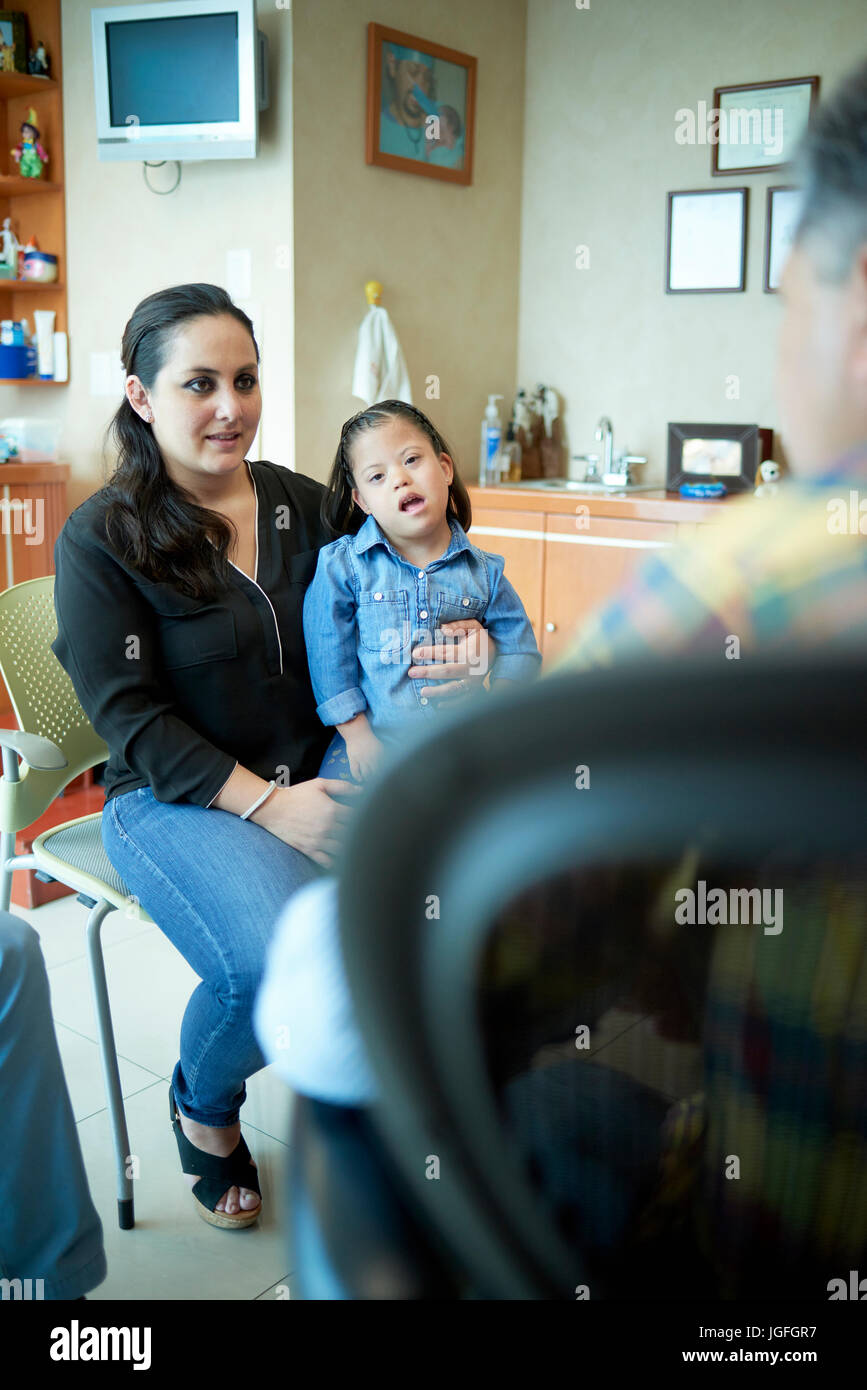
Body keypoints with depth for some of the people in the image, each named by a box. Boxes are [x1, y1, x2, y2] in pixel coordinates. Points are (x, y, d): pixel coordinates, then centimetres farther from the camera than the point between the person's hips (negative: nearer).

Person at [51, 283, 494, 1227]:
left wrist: (454, 640, -9)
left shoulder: (304, 505, 8)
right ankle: (203, 1103, 8)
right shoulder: (100, 539, -7)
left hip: (314, 773, 5)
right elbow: (130, 716, -11)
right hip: (175, 798, -4)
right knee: (280, 960, -31)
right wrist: (266, 803, -20)